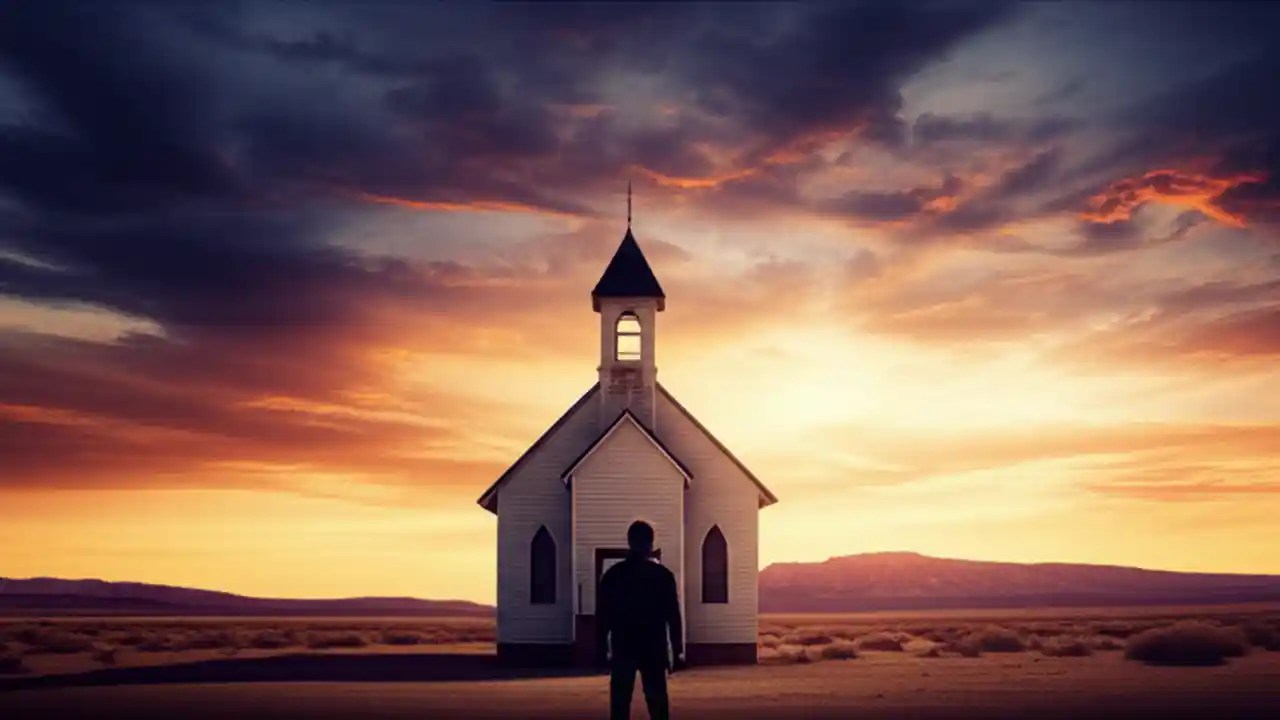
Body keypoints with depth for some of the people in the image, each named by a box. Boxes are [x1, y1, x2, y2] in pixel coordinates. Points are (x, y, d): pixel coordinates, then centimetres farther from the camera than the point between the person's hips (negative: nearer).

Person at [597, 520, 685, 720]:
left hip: (623, 648, 1)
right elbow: (673, 615, -3)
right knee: (657, 702, 4)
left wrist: (601, 649, 7)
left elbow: (602, 615, 2)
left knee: (620, 704, 2)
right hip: (654, 649, 0)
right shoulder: (662, 575, -1)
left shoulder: (613, 575, 2)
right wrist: (677, 651, 0)